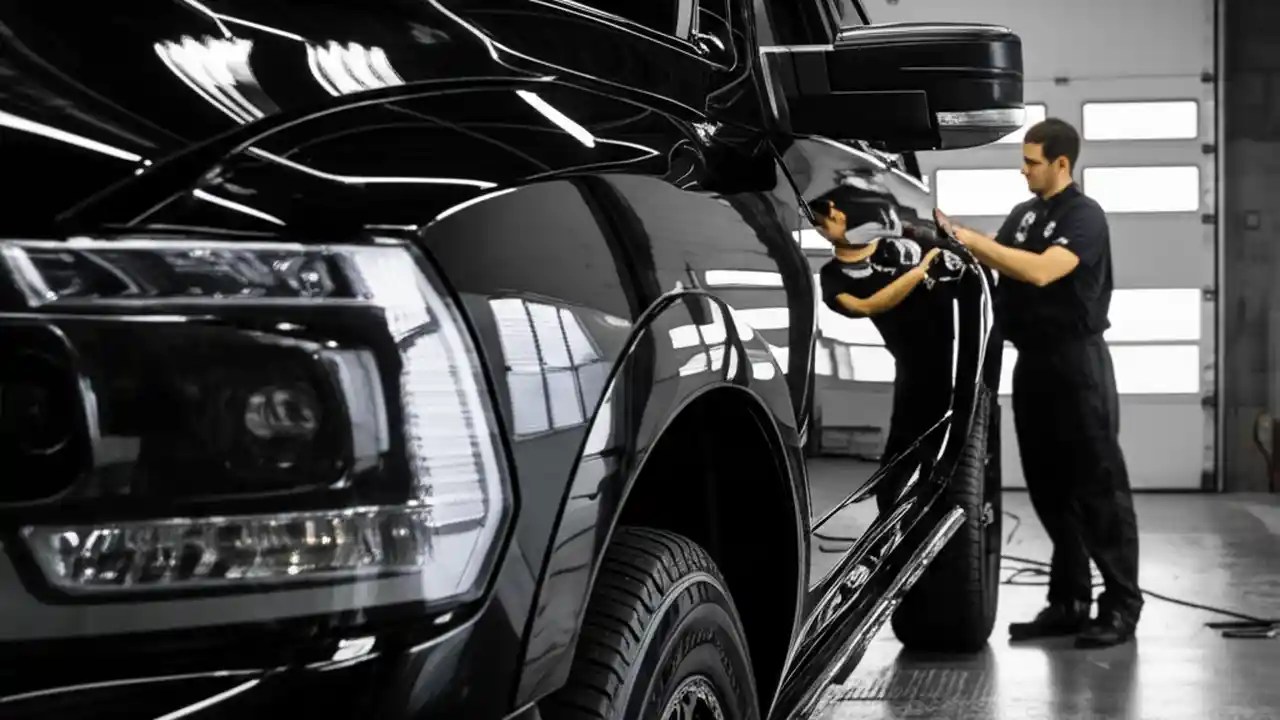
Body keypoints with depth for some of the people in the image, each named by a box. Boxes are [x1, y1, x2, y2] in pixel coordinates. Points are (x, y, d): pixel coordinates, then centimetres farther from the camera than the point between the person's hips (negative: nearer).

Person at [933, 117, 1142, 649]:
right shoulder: (1024, 214, 13)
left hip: (1078, 364, -8)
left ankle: (1121, 606, 0)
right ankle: (1069, 602, 17)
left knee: (1098, 487, -4)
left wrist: (965, 237, -26)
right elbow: (988, 262, 11)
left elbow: (1041, 270, -26)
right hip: (1033, 363, 8)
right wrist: (948, 236, -6)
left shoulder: (1085, 216, -11)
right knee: (1049, 489, 9)